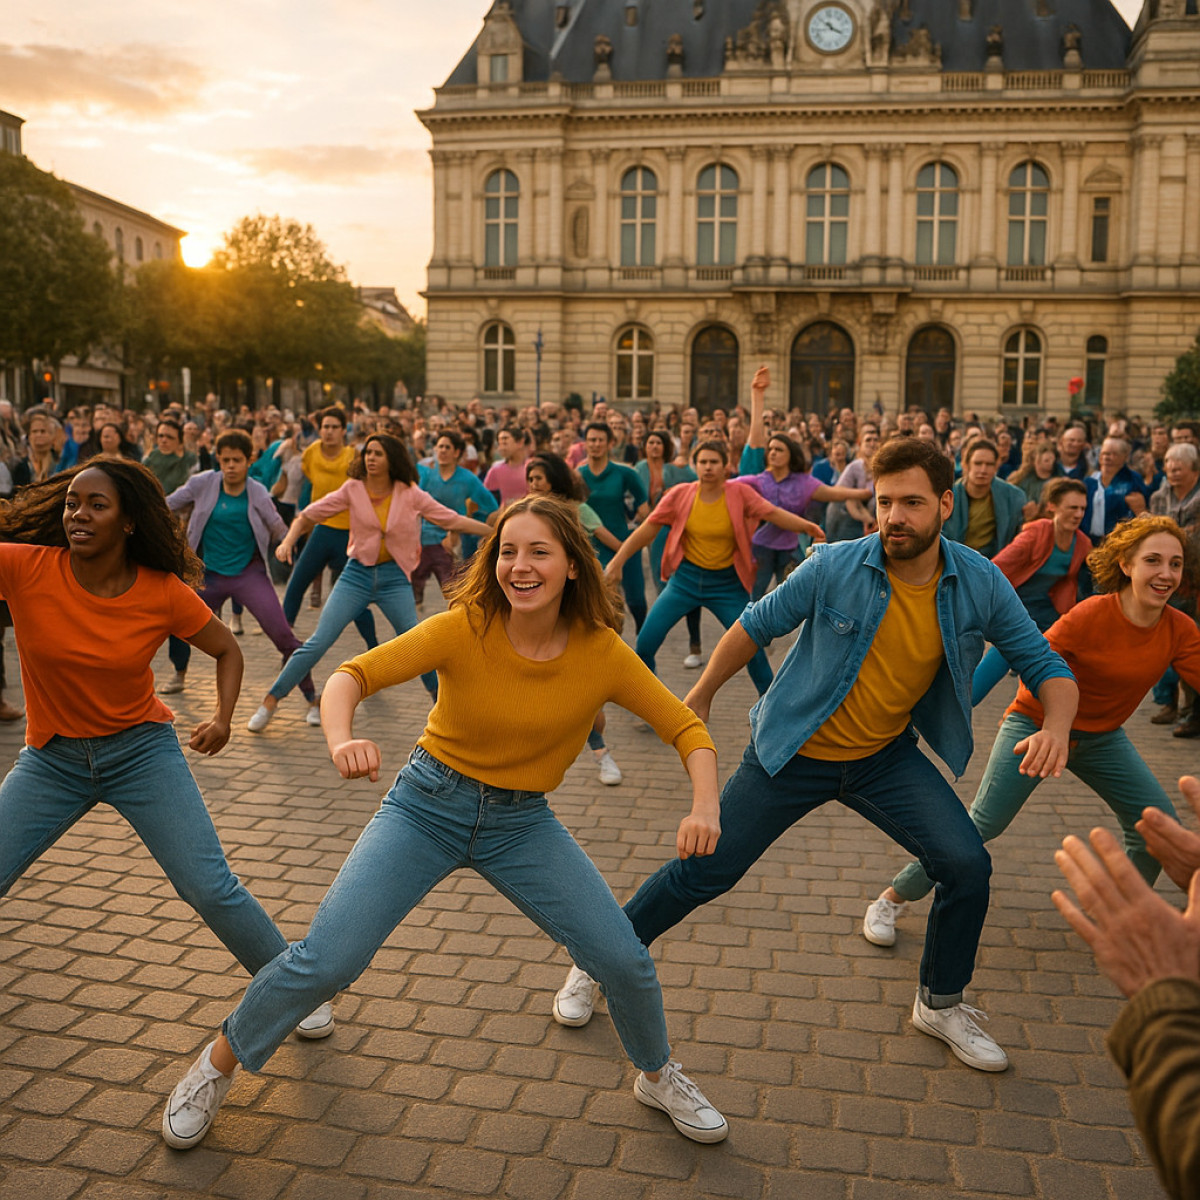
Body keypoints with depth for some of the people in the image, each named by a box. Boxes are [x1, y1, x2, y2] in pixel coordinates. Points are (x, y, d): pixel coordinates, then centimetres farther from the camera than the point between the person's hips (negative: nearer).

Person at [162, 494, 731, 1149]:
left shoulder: (602, 652, -15)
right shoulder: (465, 628, -20)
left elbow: (686, 728, -9)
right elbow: (352, 675, -26)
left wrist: (704, 806, -27)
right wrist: (341, 740, -48)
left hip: (522, 824, 2)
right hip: (428, 803, -2)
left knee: (625, 960, -2)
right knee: (325, 960, -9)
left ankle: (658, 1076, 31)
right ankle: (218, 1064, 21)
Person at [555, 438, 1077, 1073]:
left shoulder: (980, 584, -13)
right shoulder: (834, 567, -21)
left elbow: (1045, 664, -4)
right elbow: (756, 625, -6)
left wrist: (1055, 726, -26)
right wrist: (700, 698, 3)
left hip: (885, 757, 3)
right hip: (793, 753, -2)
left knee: (967, 864, -9)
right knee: (704, 870, 1)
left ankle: (940, 1003, 20)